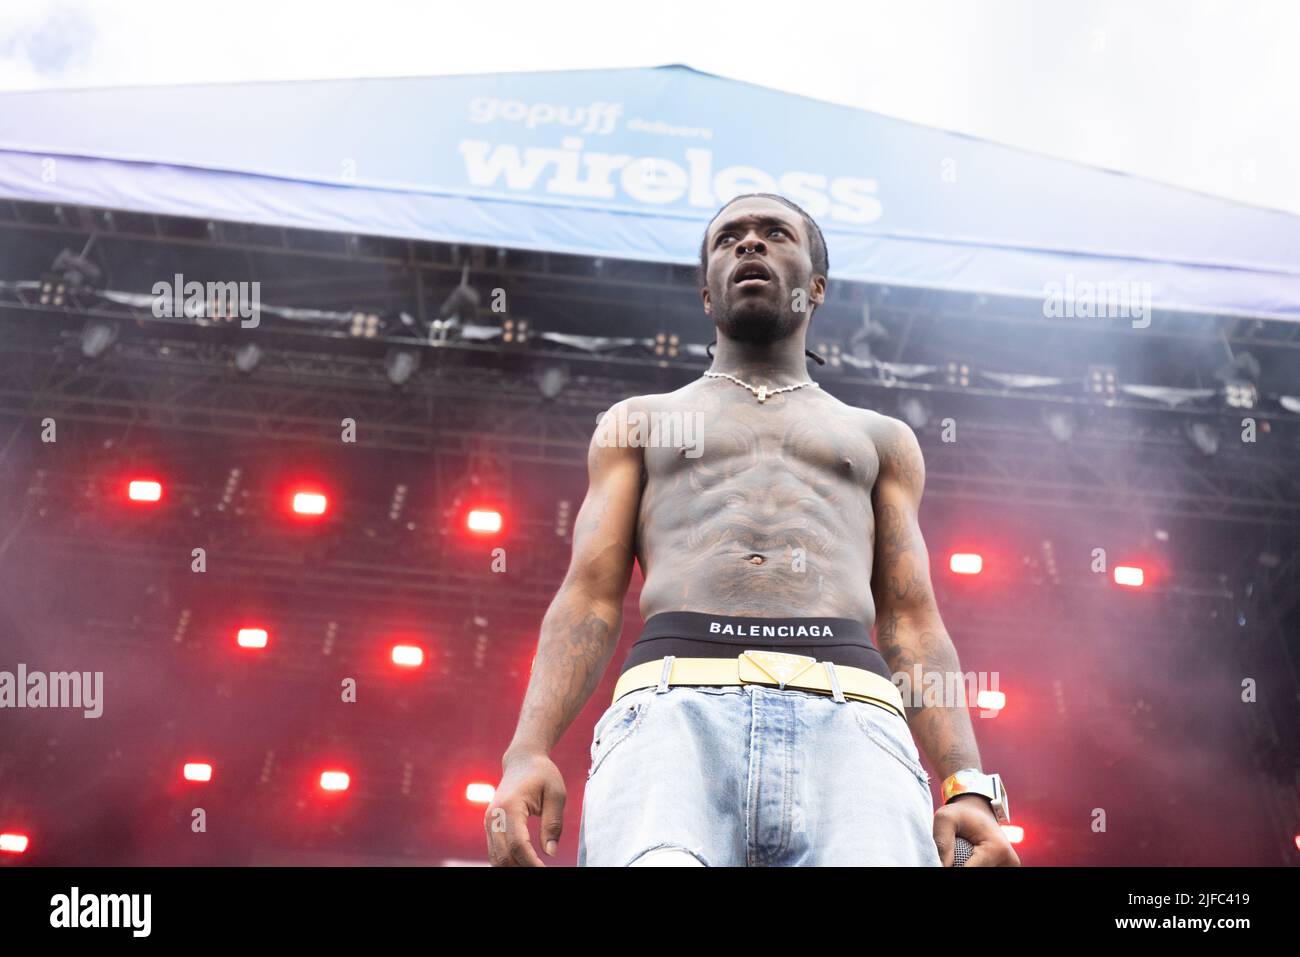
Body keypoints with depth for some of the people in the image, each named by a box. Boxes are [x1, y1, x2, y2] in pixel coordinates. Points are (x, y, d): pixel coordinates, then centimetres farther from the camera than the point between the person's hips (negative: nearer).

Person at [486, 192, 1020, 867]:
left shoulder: (880, 439, 32)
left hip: (850, 717, 1)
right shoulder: (637, 423, 31)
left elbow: (912, 627, 20)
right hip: (674, 707, -1)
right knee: (657, 855, -34)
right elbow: (589, 599, 17)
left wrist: (966, 787, 2)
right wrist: (527, 754, -2)